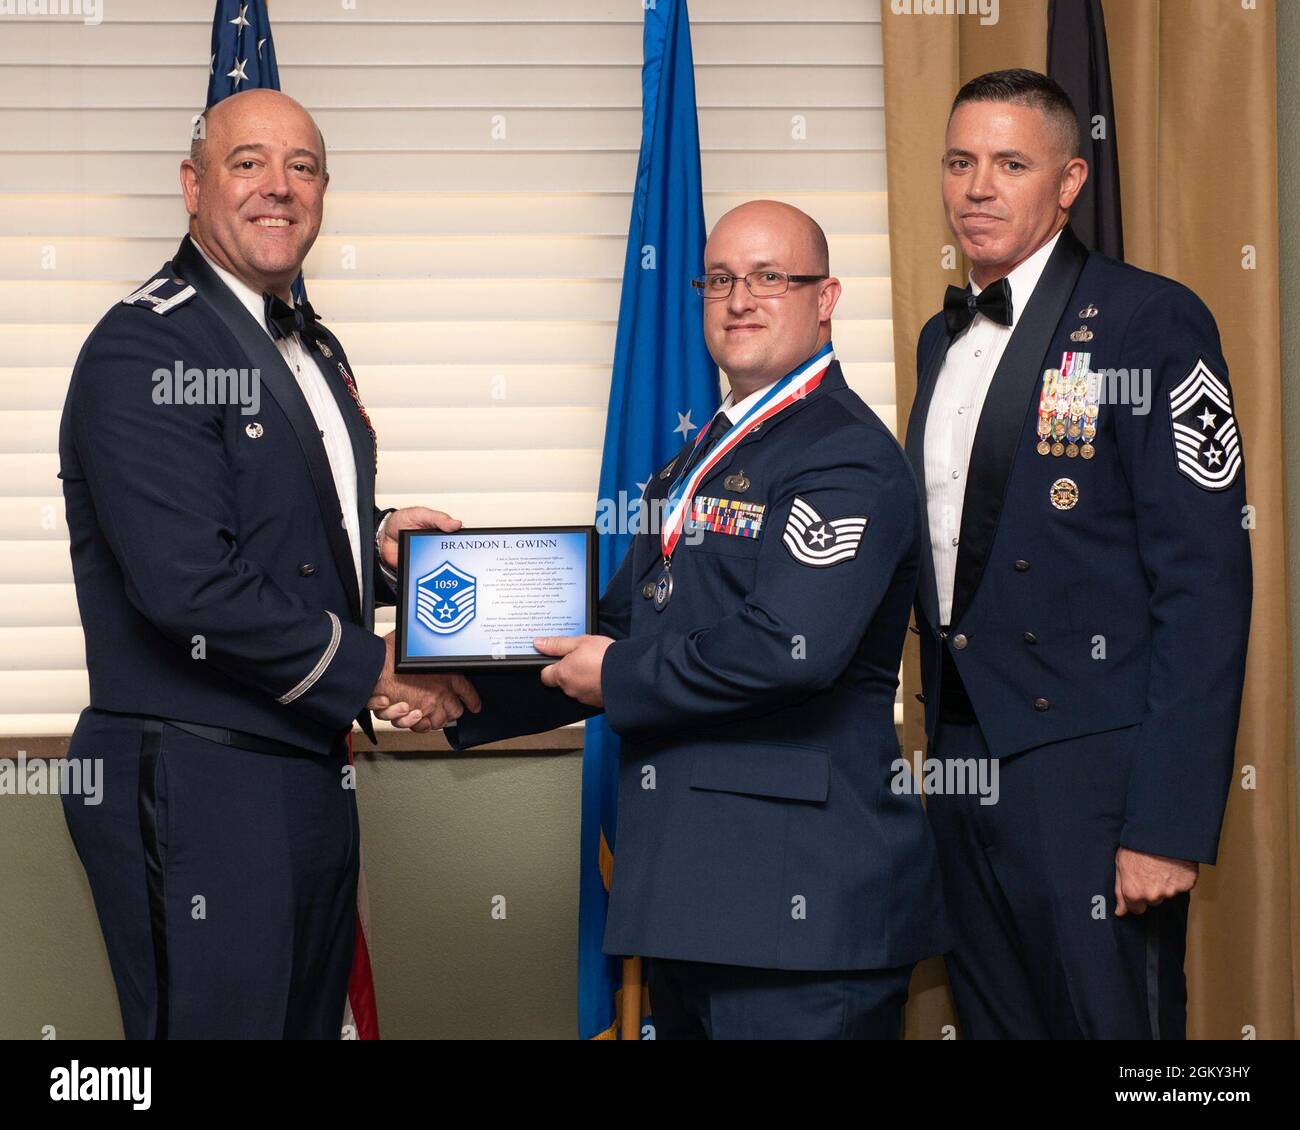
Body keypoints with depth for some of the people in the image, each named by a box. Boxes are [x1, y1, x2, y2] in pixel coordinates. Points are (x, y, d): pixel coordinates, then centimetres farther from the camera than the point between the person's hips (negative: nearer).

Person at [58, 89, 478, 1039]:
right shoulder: (142, 348, -13)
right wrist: (372, 670, -14)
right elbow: (190, 585, -22)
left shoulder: (314, 350, 17)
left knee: (310, 1021, 14)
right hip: (195, 785, -9)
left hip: (312, 774, 9)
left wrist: (376, 539, 6)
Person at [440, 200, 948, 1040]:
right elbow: (622, 630, 24)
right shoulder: (702, 460, 21)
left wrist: (618, 680, -11)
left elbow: (790, 647, -25)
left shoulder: (847, 457, -11)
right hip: (691, 892, 9)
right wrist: (469, 700, 11)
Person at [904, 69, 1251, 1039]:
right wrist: (939, 737, 11)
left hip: (1085, 767, -7)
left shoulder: (1150, 322, -9)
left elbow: (1204, 582, -14)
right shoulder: (942, 338, 15)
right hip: (962, 757, 7)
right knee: (992, 1017, 13)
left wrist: (1169, 822, -19)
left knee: (1109, 1019, -3)